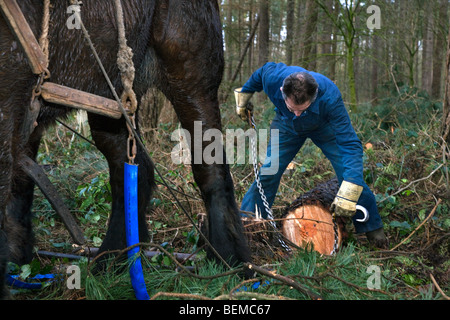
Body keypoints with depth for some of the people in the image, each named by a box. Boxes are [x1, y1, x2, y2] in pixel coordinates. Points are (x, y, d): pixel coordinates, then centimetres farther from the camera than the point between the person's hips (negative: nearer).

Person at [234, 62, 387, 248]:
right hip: (287, 126, 2)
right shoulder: (273, 77, -37)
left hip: (323, 127, -2)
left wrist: (348, 192, -52)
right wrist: (243, 95, 8)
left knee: (349, 173, -12)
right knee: (268, 172, -9)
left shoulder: (329, 97, -44)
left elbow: (350, 144, -44)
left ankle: (372, 227, 7)